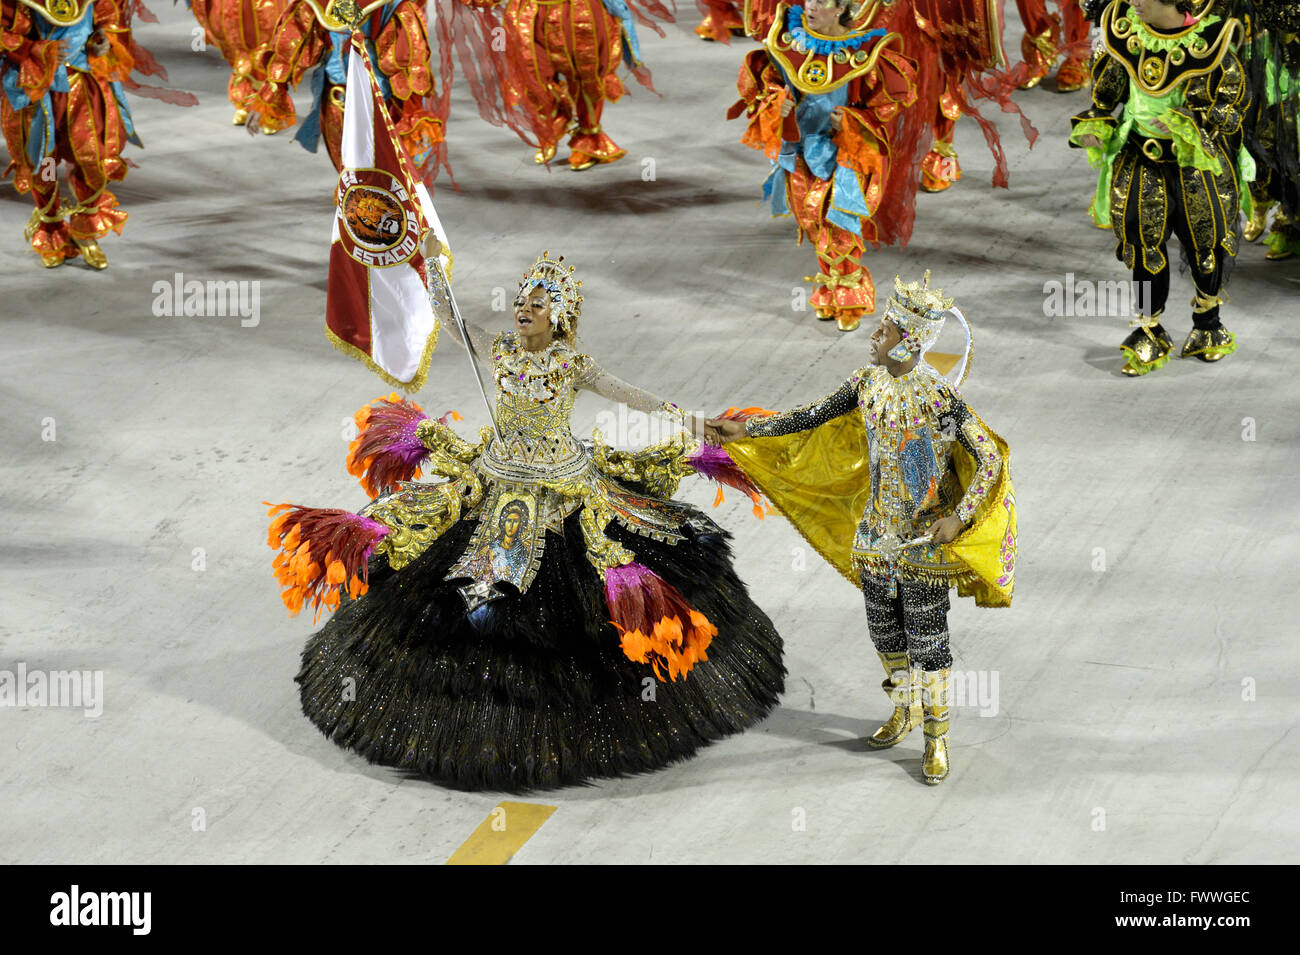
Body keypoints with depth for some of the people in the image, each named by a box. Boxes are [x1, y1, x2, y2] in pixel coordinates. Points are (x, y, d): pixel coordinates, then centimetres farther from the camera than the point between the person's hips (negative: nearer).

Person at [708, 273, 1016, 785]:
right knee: (883, 625, 18)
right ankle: (906, 708, 39)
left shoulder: (940, 397, -20)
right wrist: (749, 429, 3)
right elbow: (814, 416, 8)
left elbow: (990, 460, -17)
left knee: (926, 637, 1)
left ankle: (936, 735, 15)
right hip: (876, 529, 6)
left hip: (925, 537, -6)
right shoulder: (868, 382, -2)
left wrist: (958, 519, -23)